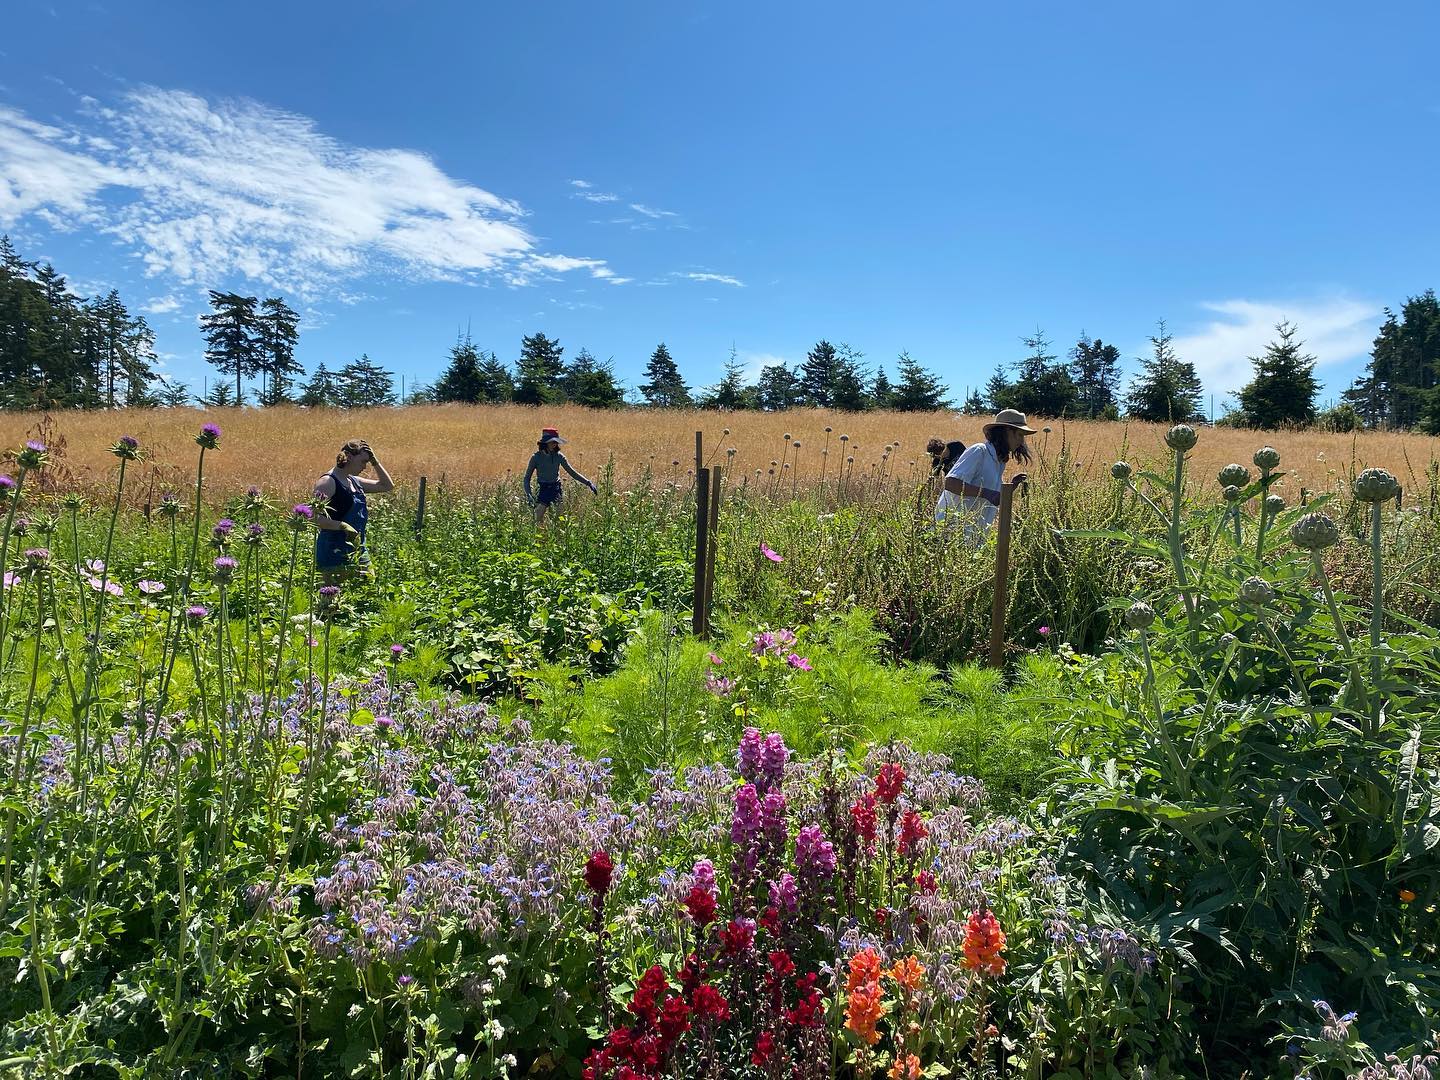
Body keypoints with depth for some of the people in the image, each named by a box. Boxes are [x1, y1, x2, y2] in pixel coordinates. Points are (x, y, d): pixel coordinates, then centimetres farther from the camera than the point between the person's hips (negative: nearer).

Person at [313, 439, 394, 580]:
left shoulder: (354, 481, 14)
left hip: (357, 551, 8)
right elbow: (316, 517, -19)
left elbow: (388, 486, 22)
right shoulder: (327, 482, -10)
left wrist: (375, 462, 12)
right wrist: (343, 526, -29)